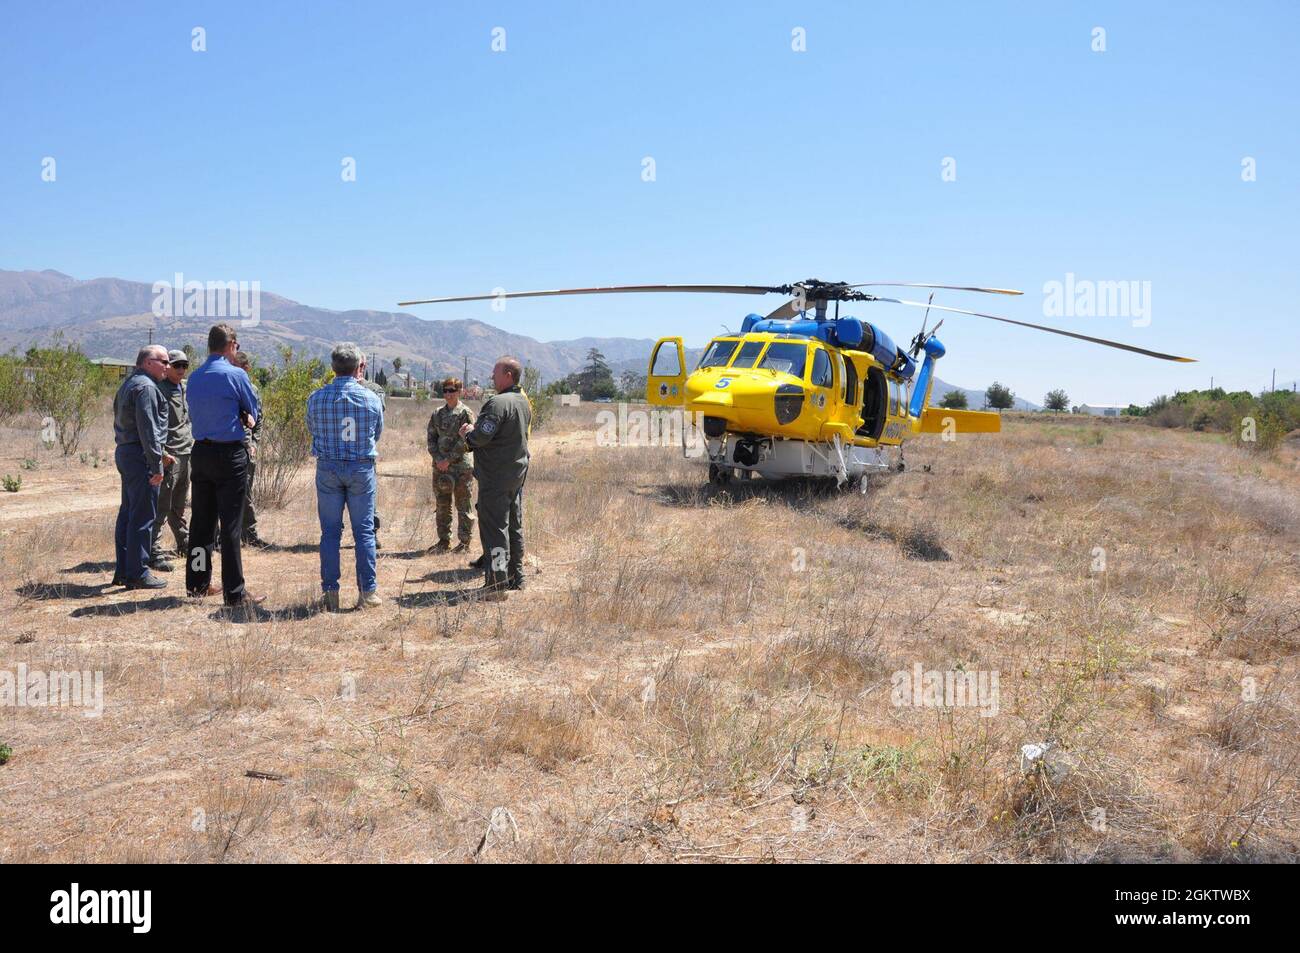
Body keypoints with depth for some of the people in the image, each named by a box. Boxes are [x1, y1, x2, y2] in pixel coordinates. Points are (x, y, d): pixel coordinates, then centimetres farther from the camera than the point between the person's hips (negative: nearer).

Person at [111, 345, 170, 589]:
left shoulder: (128, 384, 19)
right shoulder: (146, 387, -14)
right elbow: (148, 429, -20)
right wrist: (157, 464, -19)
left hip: (124, 452, 11)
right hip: (140, 455, -11)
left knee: (127, 513, 14)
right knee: (143, 516, -6)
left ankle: (123, 571, 20)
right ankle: (138, 574, -3)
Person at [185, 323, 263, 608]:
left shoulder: (193, 378, 9)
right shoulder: (235, 375, -10)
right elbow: (254, 411, -1)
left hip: (200, 453, 6)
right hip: (230, 455, -6)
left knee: (201, 520, 14)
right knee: (231, 525, -3)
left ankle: (198, 582, 24)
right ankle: (234, 592, -1)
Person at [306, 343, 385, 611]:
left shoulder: (316, 398, -6)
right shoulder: (371, 398, -6)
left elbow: (312, 429, 9)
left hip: (327, 468, 1)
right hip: (362, 468, -1)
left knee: (330, 532, 7)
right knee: (364, 531, 7)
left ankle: (331, 594, 10)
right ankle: (368, 592, 9)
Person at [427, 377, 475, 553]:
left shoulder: (465, 413, -5)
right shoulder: (437, 414, 10)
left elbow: (466, 441, -12)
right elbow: (431, 438, 9)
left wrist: (449, 459, -14)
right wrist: (438, 459, -6)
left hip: (460, 466, -5)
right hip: (440, 465, 5)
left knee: (462, 505, 0)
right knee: (442, 506, 10)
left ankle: (464, 541, 7)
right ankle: (444, 540, 19)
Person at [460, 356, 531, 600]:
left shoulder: (498, 403, -19)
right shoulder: (524, 402, 11)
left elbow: (481, 438, -24)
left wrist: (468, 433, -2)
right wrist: (475, 430, 14)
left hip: (496, 477, -9)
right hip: (518, 472, 9)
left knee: (494, 528, -6)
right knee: (514, 526, 16)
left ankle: (496, 584, -8)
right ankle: (515, 577, 25)